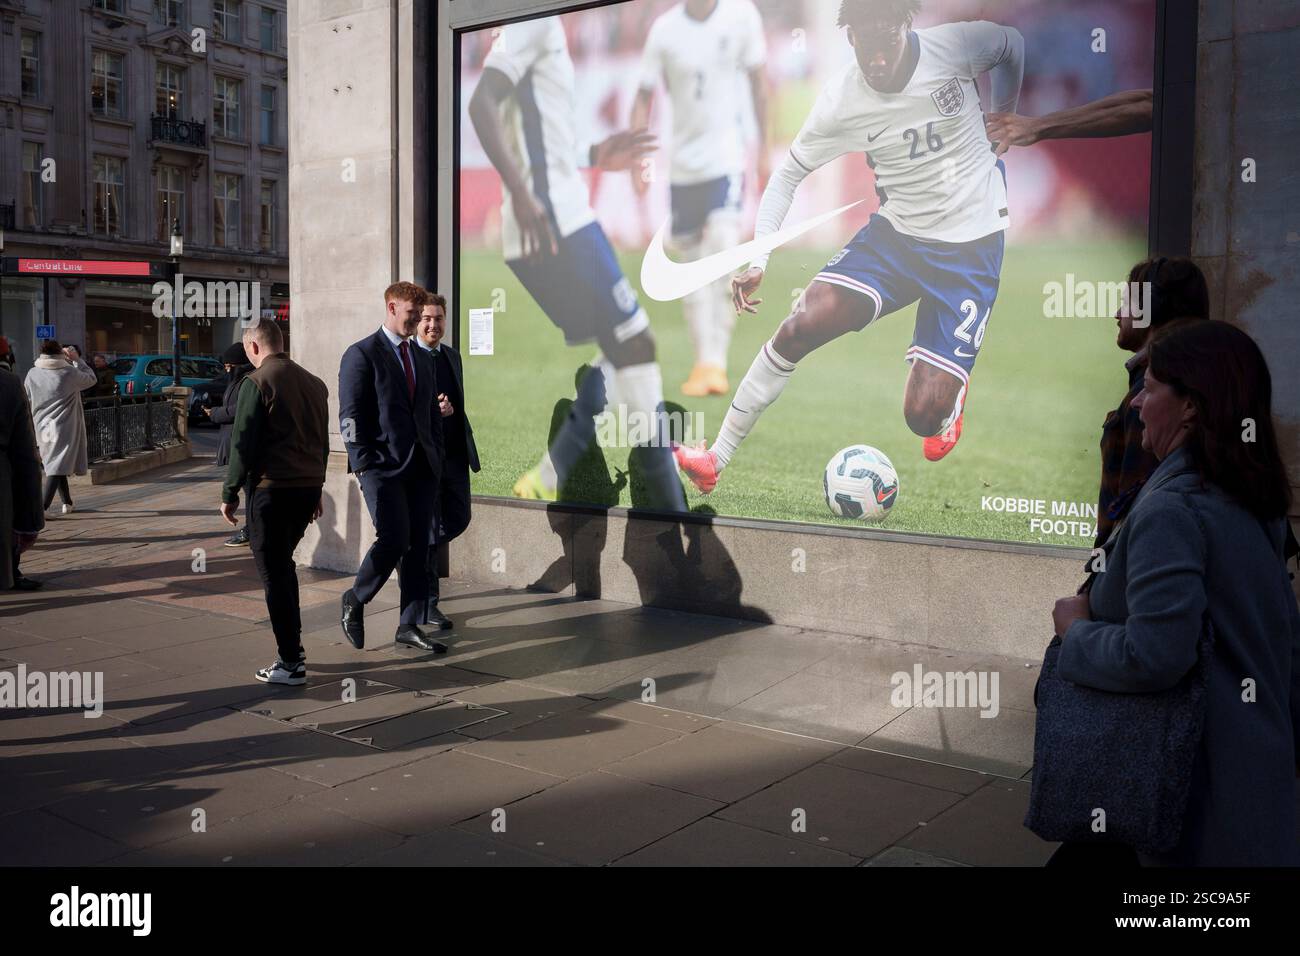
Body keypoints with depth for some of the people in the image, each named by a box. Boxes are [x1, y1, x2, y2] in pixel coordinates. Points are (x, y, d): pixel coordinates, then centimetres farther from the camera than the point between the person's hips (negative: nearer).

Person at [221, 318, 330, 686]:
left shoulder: (257, 382, -10)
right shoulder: (314, 383, 11)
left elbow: (243, 443, -12)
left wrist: (230, 494, -4)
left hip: (272, 489, -7)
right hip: (308, 488, 7)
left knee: (274, 572, 1)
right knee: (283, 565, 21)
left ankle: (290, 663, 3)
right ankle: (293, 651, 26)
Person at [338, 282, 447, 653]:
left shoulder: (424, 358, 18)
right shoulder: (361, 354, -3)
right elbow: (349, 415, -7)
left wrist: (436, 457, 13)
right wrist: (363, 464, -12)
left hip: (422, 467, 7)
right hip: (382, 467, -6)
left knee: (418, 546, 5)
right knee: (393, 541, -13)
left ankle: (409, 625, 12)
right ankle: (355, 600, 12)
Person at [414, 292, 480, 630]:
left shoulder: (452, 356, 13)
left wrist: (466, 440, 18)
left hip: (455, 454, 7)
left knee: (458, 519, 12)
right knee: (428, 529, 0)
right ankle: (426, 605, 12)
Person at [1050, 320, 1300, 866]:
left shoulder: (1172, 509, -23)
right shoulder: (1249, 500, 6)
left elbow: (1152, 656, -30)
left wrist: (1077, 627, -12)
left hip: (1195, 774, -9)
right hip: (1251, 760, 9)